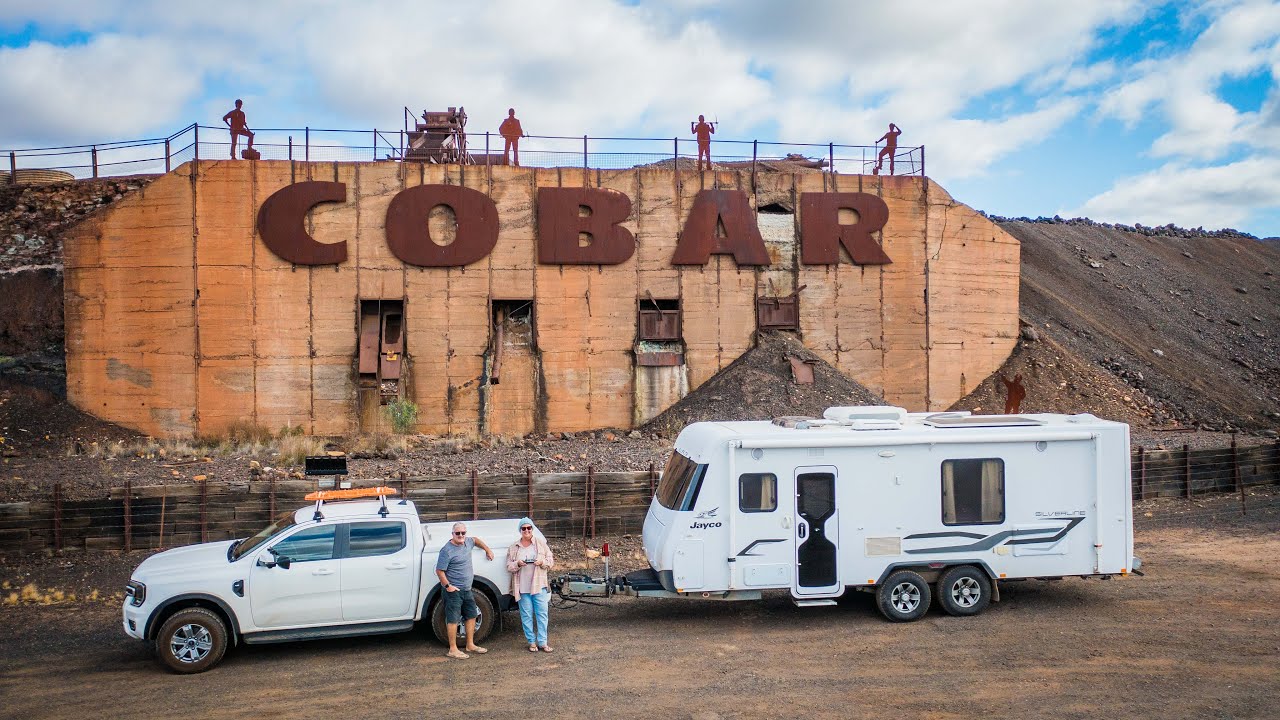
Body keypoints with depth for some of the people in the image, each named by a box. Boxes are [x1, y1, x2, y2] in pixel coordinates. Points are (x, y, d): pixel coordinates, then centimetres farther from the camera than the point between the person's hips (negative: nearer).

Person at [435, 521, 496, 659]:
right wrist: (447, 586, -20)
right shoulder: (447, 550, -18)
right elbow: (439, 571, -17)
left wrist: (487, 550, 29)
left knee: (472, 616, 15)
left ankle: (470, 645, 27)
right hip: (454, 591, -8)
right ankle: (453, 649, 6)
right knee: (453, 620, -2)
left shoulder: (467, 542, 6)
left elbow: (476, 540, 31)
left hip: (467, 590, 9)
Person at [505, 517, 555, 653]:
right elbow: (509, 567, 6)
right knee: (526, 615, 4)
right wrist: (517, 564, -14)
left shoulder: (541, 543, 5)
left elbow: (551, 561, 7)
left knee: (542, 613, -2)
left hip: (539, 585, -1)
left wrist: (542, 562, -14)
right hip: (522, 587, 1)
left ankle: (542, 642, 4)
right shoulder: (513, 547, 7)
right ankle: (532, 642, 14)